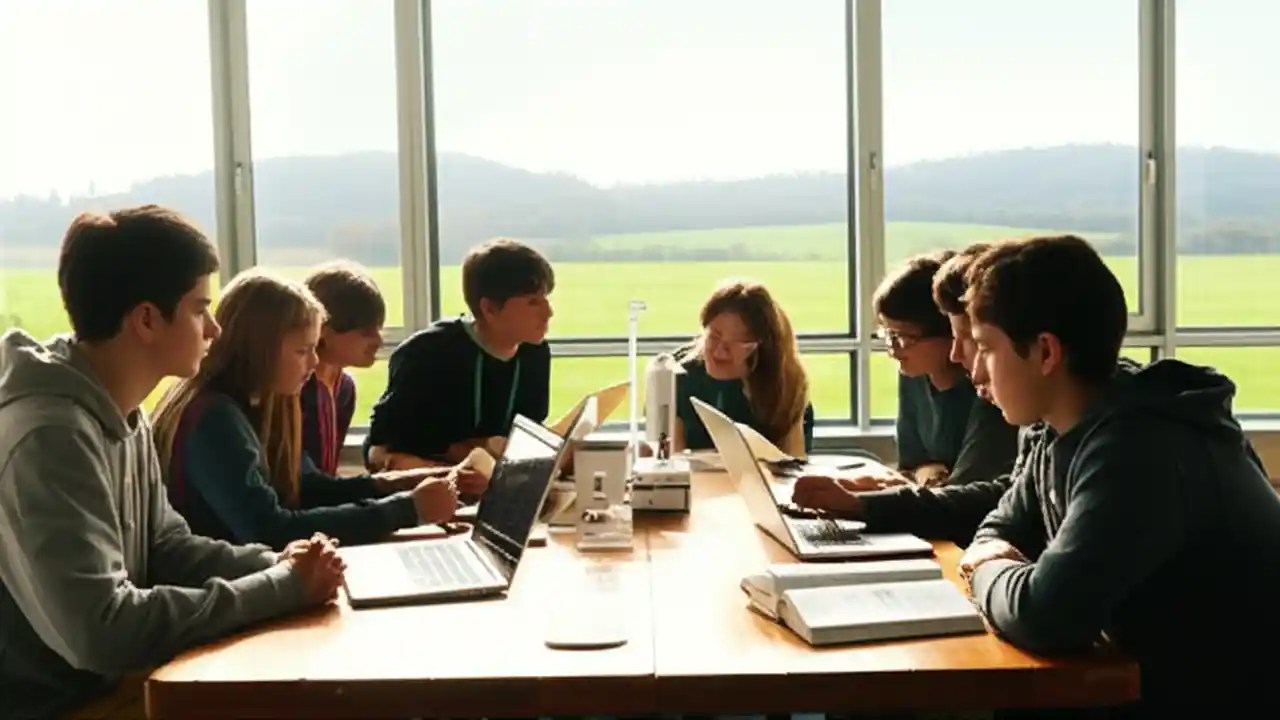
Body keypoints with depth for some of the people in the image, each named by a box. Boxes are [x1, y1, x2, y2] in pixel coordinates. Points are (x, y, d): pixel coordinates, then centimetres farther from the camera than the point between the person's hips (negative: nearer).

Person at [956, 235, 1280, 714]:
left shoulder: (1136, 447, -27)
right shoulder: (1060, 430, 0)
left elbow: (1046, 617, -34)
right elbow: (1002, 529, 13)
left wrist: (990, 574, -13)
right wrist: (991, 554, -9)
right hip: (1162, 681, 7)